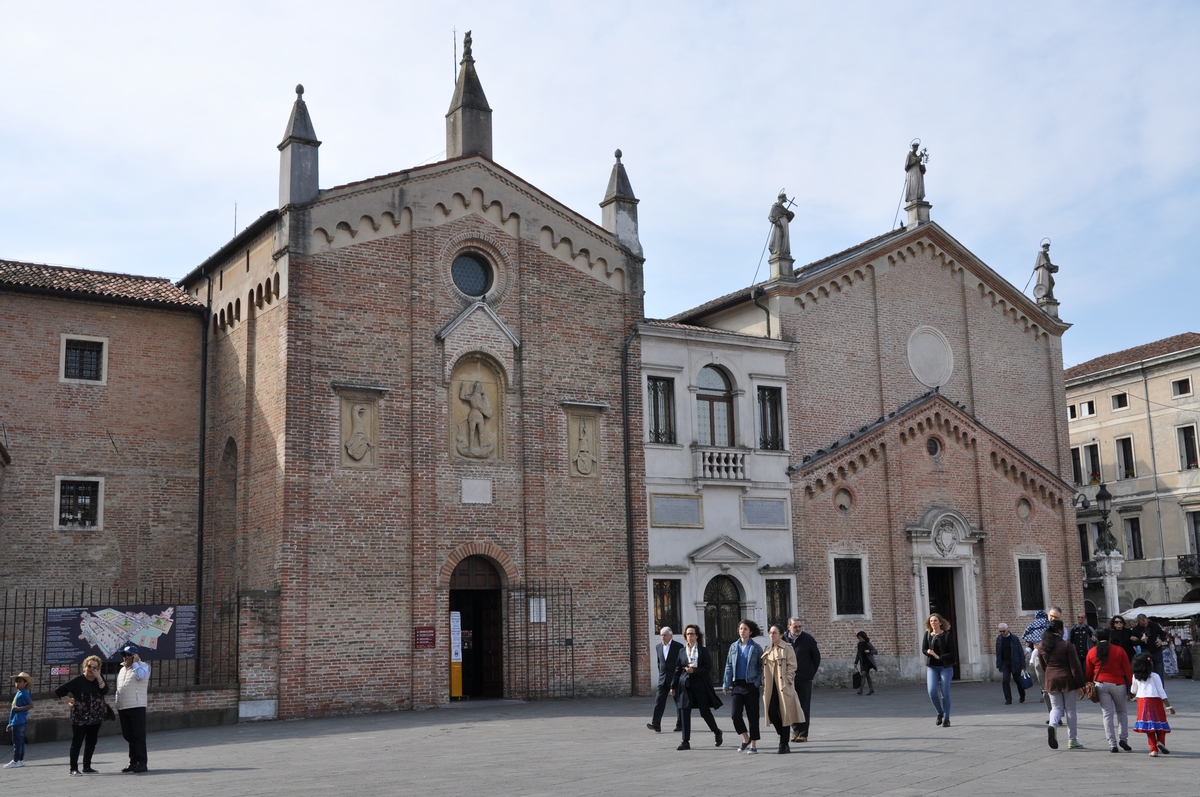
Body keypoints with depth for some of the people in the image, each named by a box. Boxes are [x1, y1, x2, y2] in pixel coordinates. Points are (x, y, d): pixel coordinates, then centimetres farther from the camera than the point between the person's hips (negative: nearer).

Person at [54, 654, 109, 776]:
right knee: (77, 743, -2)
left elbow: (105, 691, -10)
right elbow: (59, 691, -8)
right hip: (80, 719, -5)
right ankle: (74, 769, 2)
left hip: (95, 718, 5)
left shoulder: (99, 679, 7)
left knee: (91, 743, 10)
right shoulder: (77, 681, -7)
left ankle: (87, 767, 20)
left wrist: (98, 677, -15)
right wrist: (69, 701, -9)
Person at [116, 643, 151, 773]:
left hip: (137, 707, -7)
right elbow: (118, 688, 25)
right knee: (128, 736, 10)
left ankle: (141, 763, -4)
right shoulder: (122, 669, 22)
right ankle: (133, 762, 17)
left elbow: (141, 676, -22)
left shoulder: (143, 666, 1)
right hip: (123, 707, 7)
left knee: (139, 735, -6)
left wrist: (135, 663, -9)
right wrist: (117, 705, 18)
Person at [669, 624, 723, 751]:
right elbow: (678, 670, 13)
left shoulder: (704, 651, 0)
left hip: (700, 685, -3)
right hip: (685, 685, 3)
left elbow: (708, 669, -5)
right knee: (685, 713, -2)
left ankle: (717, 732, 29)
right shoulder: (682, 651, 10)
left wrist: (694, 670, -18)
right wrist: (673, 686, 12)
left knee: (705, 712, 3)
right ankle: (686, 741, 2)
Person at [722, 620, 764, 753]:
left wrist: (759, 683, -11)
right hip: (737, 684, 3)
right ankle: (745, 738, 16)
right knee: (735, 714, -6)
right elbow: (729, 666, 10)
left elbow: (761, 667, 0)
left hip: (751, 685, -3)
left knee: (752, 716, 3)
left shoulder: (756, 647, -1)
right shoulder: (734, 647, 9)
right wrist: (726, 684, 5)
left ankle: (753, 745, 13)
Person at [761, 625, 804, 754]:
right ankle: (783, 740, 17)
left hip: (783, 686, -6)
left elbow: (792, 666, -7)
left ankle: (784, 744, 6)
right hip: (771, 687, 6)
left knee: (784, 714, -2)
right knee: (772, 712, 0)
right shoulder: (768, 650, 15)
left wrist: (786, 681, -14)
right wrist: (764, 683, 7)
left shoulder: (787, 649, -3)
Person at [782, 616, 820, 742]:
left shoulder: (808, 639, -3)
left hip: (804, 679, -2)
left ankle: (803, 733, 7)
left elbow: (816, 657, 7)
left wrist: (811, 673, 5)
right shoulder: (783, 639, 0)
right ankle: (796, 729, 20)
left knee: (804, 707, 1)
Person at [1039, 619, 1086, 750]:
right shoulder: (1067, 645, -12)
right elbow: (1075, 667, -12)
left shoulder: (1043, 646, 4)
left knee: (1056, 707, 13)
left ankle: (1052, 724, -19)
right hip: (1067, 680, -4)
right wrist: (1080, 685, -7)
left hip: (1051, 681, 4)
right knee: (1070, 710, 7)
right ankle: (1072, 741, 12)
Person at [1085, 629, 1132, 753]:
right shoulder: (1119, 651, -1)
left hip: (1101, 685, 1)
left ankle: (1112, 744, -1)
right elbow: (1127, 670, -1)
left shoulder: (1091, 653, 4)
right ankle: (1123, 738, 7)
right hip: (1118, 684, -1)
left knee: (1107, 714, 3)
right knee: (1121, 711, 19)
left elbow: (1088, 673, 8)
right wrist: (1131, 687, 7)